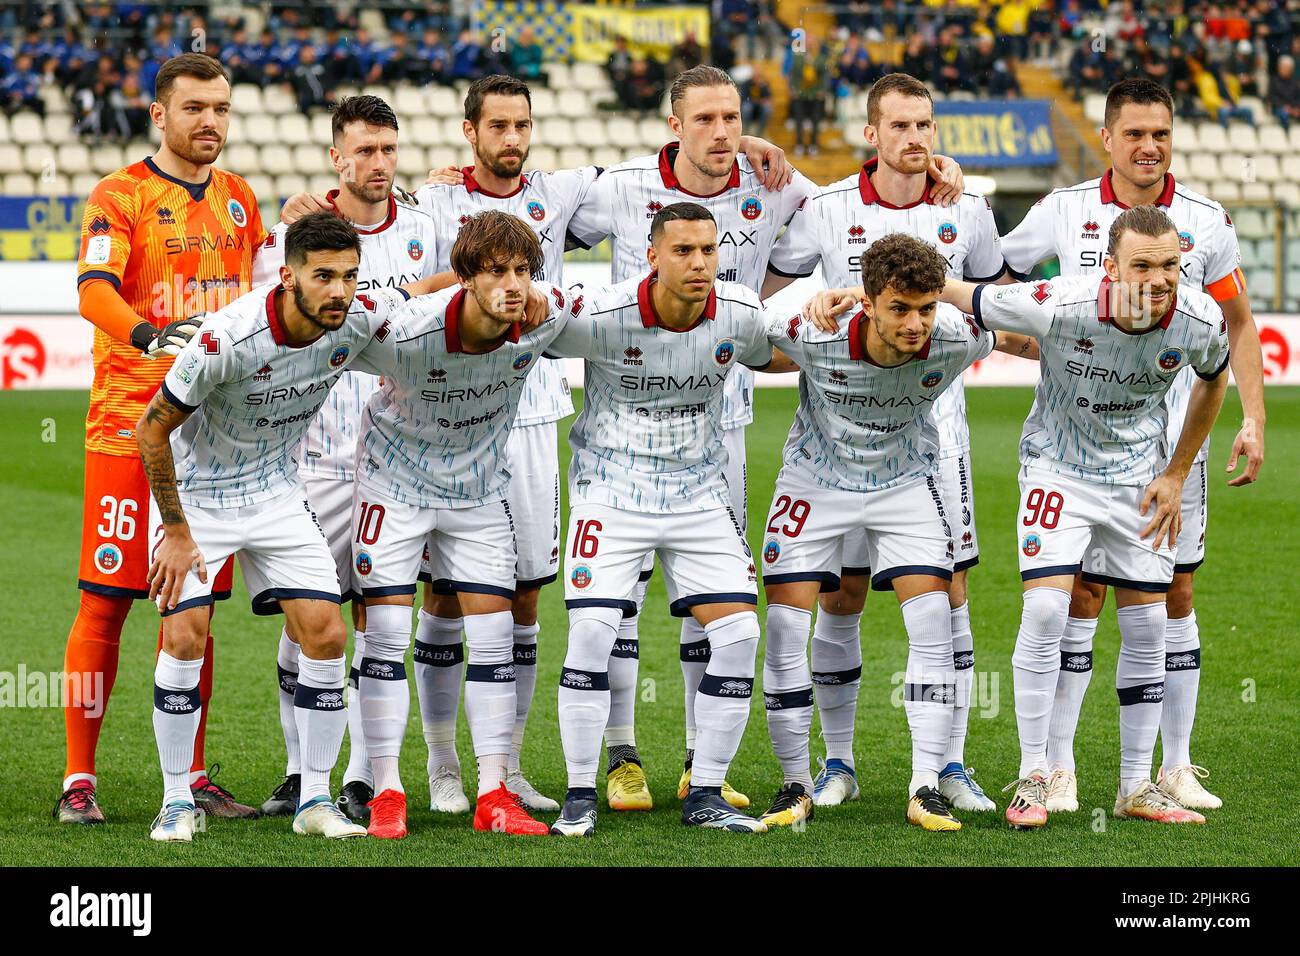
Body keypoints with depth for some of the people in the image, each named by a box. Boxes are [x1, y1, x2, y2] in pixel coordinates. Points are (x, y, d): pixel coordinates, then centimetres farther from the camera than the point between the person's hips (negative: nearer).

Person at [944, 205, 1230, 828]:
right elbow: (955, 295, -17)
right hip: (1058, 466, -3)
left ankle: (1136, 787, 15)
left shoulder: (1200, 322, -20)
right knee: (1044, 610, -17)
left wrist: (1176, 474, 4)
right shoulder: (1059, 306, -31)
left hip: (1139, 477, 3)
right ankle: (1032, 779, -5)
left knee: (1147, 625, 3)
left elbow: (1214, 378, 5)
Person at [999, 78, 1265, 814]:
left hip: (1175, 440, 2)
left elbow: (1239, 323, 10)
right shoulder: (1065, 212, -2)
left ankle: (1177, 767, 12)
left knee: (1175, 595, 4)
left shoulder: (1206, 221, 2)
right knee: (1081, 594, -5)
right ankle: (1057, 767, 1)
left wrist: (1253, 422, 4)